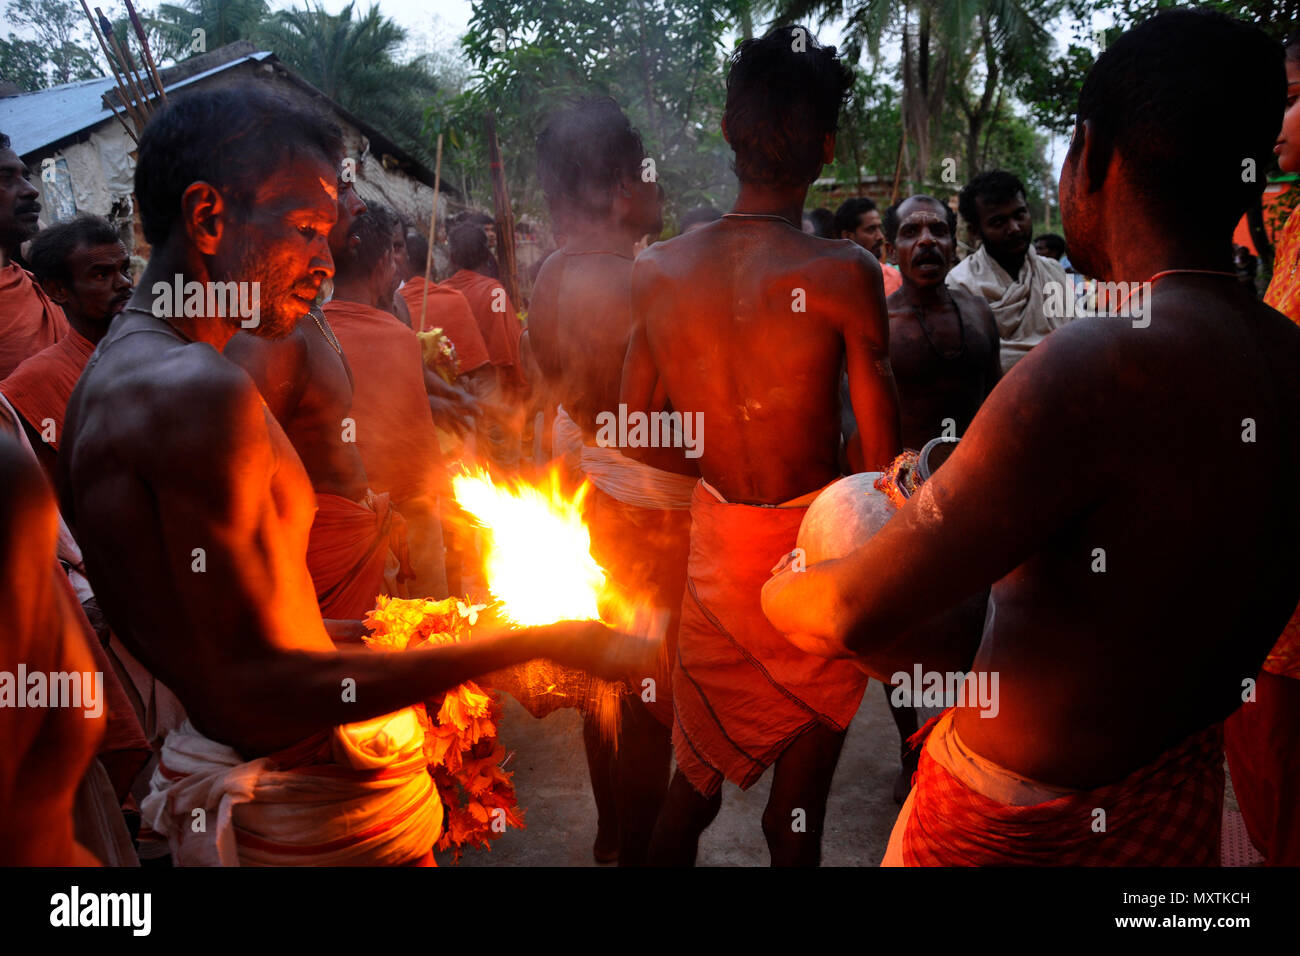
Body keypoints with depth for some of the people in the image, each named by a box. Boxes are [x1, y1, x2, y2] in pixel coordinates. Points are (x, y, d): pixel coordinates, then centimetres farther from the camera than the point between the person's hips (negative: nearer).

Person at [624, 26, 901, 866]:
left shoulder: (658, 271, -6)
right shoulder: (844, 272, -18)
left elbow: (638, 430, 4)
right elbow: (884, 456, -15)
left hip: (715, 545, 4)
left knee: (697, 777, 23)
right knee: (800, 802, 16)